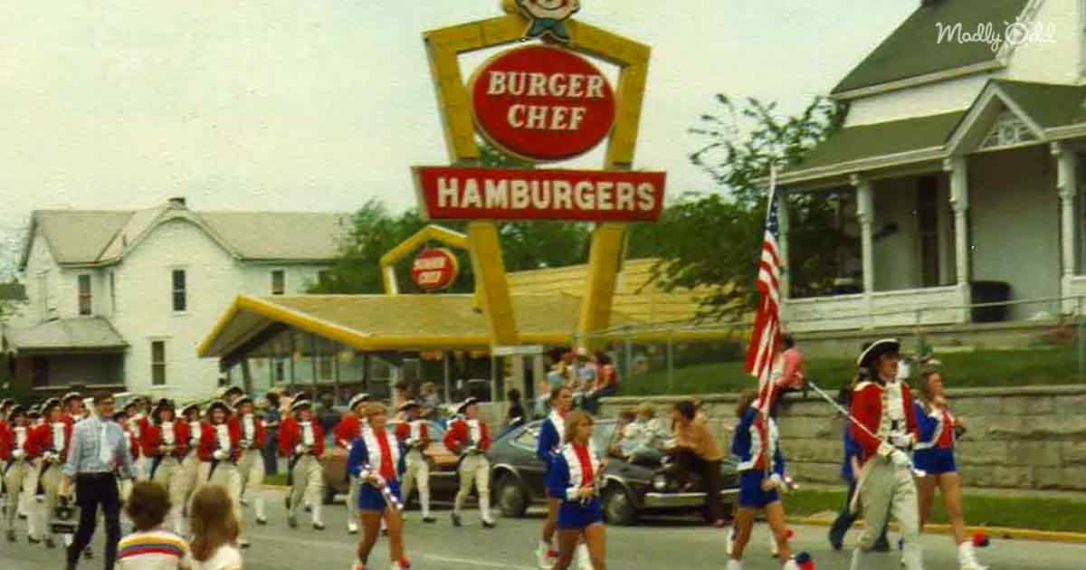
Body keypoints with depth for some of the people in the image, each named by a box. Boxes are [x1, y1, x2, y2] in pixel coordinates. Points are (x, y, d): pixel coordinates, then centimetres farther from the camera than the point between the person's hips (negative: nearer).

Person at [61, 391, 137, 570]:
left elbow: (125, 456, 13)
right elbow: (73, 457, -7)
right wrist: (66, 484, -10)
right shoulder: (81, 428, -6)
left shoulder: (116, 429, 5)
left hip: (108, 480, 3)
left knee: (114, 526, -5)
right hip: (88, 480, -3)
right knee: (87, 525, 6)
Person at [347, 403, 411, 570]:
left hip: (392, 491, 3)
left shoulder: (395, 441, 7)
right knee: (370, 536, 9)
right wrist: (367, 475, -21)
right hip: (371, 493, -3)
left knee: (396, 531, -11)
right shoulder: (361, 442, -6)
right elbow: (351, 466, -7)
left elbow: (402, 466, 17)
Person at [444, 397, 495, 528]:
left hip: (482, 459, 4)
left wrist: (483, 447, -4)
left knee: (484, 489, -5)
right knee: (465, 490, 7)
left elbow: (486, 440, 15)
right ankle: (456, 513, 29)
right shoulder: (459, 424, -3)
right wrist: (460, 449, -13)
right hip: (468, 459, -4)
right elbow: (448, 440, -6)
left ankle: (486, 518, -7)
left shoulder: (481, 424, 11)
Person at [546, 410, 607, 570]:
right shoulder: (562, 457, -13)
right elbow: (552, 489, -14)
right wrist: (577, 492, -24)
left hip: (593, 512, 4)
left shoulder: (594, 453, 3)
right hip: (571, 514, -4)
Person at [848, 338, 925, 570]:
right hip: (877, 465, -4)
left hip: (902, 466, 4)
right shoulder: (864, 391, -7)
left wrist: (907, 440, -6)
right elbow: (858, 431, -15)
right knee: (872, 531, 7)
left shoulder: (904, 390, 10)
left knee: (912, 529, -9)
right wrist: (890, 452, -23)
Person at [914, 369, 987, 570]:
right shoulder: (918, 407, -9)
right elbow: (923, 433, -22)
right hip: (926, 461, -6)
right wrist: (937, 411, -23)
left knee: (957, 512, -3)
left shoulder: (945, 406, 12)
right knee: (922, 514, 6)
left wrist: (959, 429, 0)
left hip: (947, 461, 6)